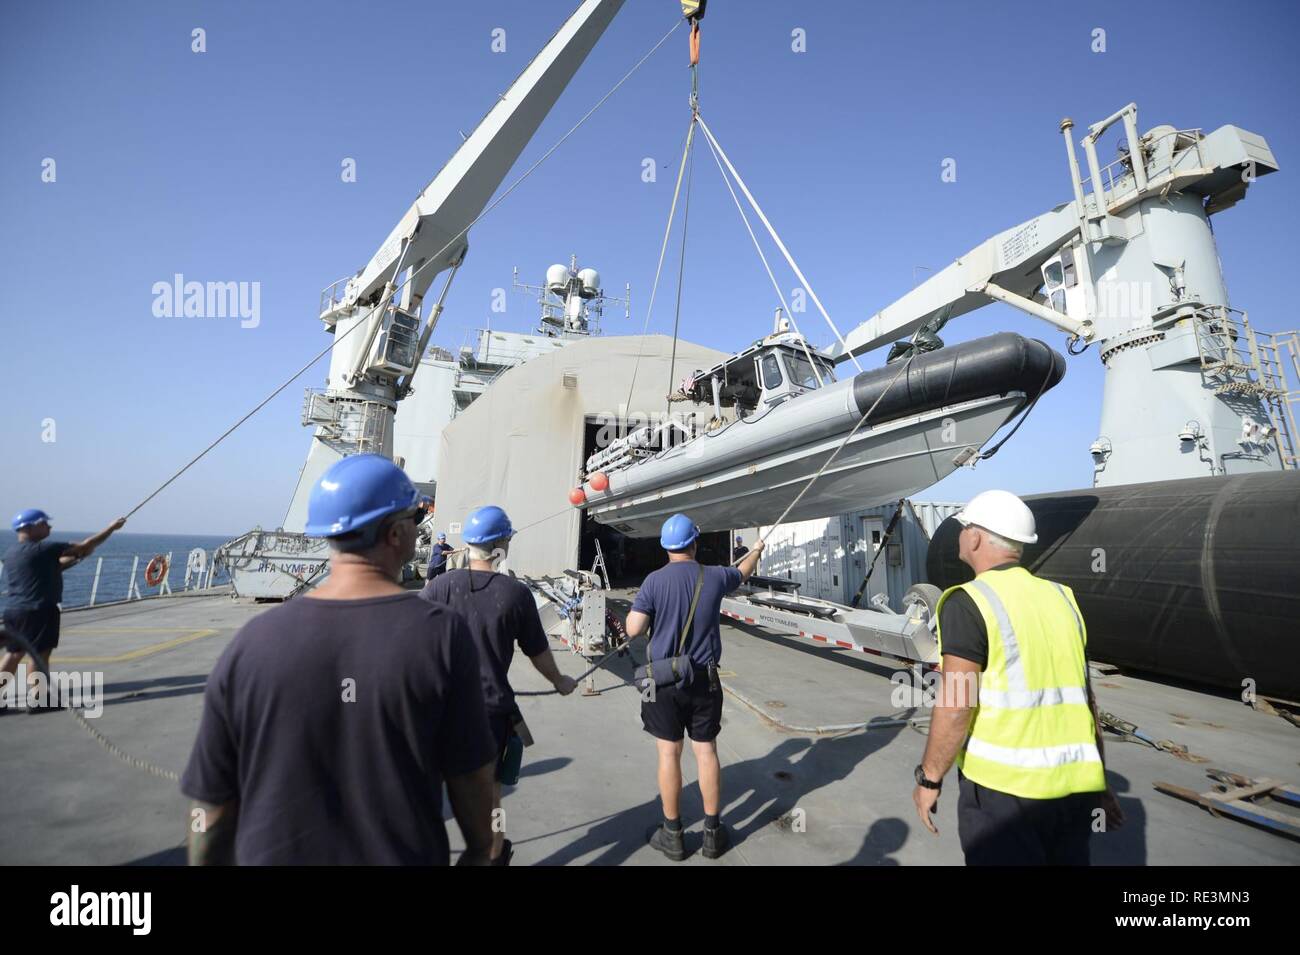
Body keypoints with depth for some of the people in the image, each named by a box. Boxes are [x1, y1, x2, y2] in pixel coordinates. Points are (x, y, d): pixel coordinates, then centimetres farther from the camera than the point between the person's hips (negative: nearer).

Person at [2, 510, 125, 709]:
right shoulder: (43, 548, -15)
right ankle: (35, 699, 5)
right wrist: (112, 527, -6)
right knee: (41, 655, 0)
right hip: (38, 611, -8)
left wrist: (74, 558, 14)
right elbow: (86, 546, -15)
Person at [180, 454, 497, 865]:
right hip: (407, 855, -1)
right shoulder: (441, 634, -21)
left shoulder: (251, 644, -14)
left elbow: (212, 802, -5)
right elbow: (470, 775, -12)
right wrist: (479, 850, 5)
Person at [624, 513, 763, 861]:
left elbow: (633, 629, -14)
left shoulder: (655, 581, -12)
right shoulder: (714, 577, -4)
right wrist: (756, 550, 38)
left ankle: (672, 834, 22)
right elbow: (743, 572, 18)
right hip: (704, 679, 2)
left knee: (669, 753, 8)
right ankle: (713, 832, 25)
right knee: (706, 751, 12)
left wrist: (639, 606, 6)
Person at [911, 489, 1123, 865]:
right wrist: (1098, 778, 21)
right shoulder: (1061, 598, 7)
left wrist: (929, 778, -6)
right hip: (1075, 783, 7)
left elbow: (955, 707, -17)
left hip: (1003, 785, -7)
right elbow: (1086, 697, 11)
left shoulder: (969, 603, -14)